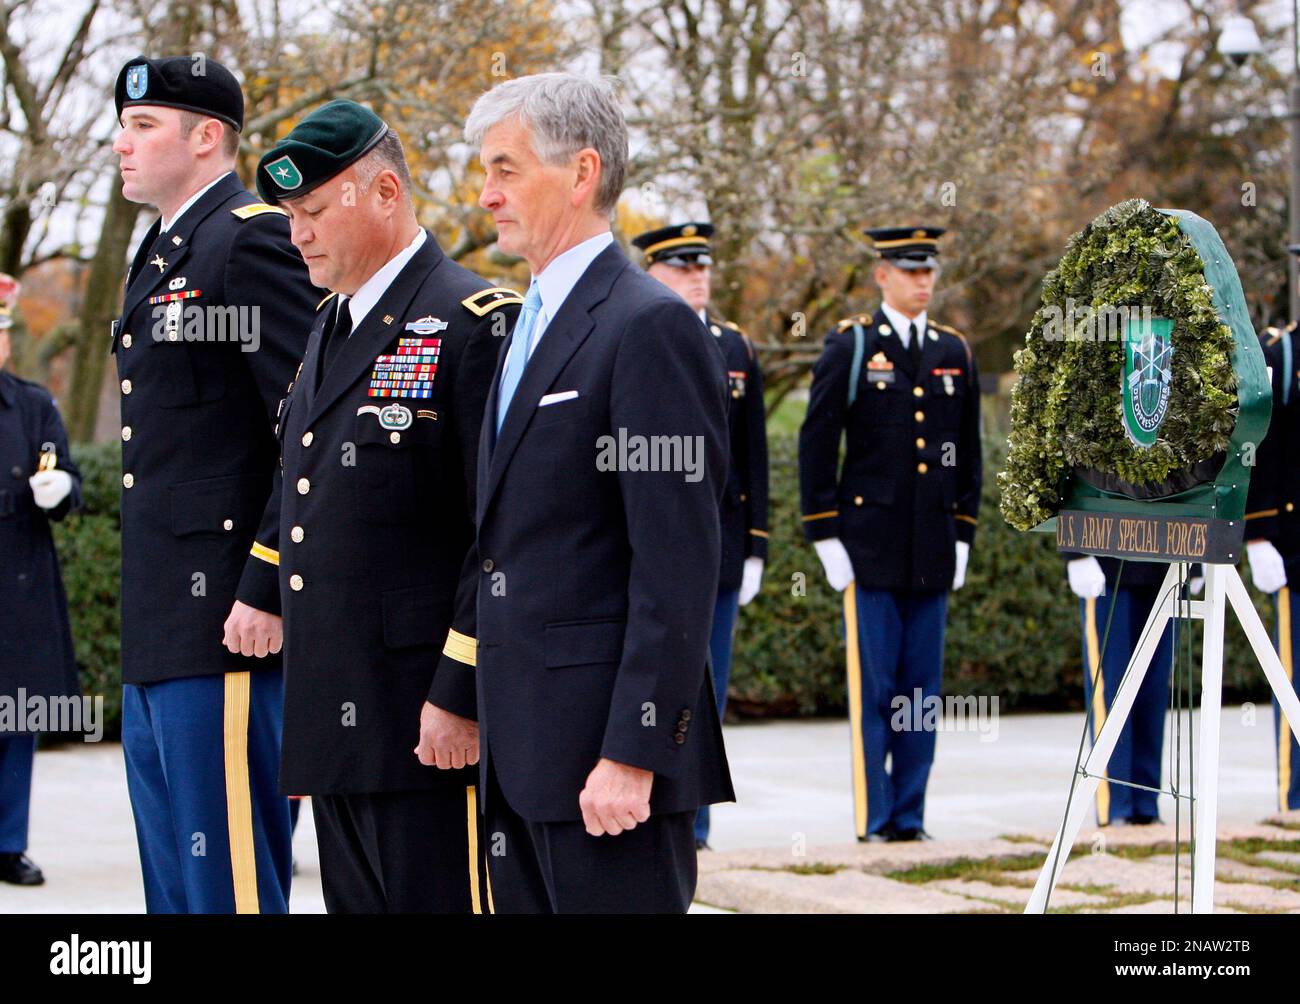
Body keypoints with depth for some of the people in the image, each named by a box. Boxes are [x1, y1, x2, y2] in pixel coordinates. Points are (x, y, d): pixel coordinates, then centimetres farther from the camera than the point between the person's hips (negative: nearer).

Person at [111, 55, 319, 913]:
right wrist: (145, 612, 21)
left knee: (230, 880, -7)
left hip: (227, 623, -10)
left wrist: (266, 591, -21)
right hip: (159, 631, 10)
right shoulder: (162, 256, 19)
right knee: (174, 879, 15)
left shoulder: (257, 240, -11)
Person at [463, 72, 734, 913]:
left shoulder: (650, 326, -12)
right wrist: (490, 717, 15)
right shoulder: (532, 323, 17)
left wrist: (632, 754, -21)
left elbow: (678, 564, -17)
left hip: (604, 745, -9)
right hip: (523, 747, 9)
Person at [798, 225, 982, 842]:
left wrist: (963, 536, 11)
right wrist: (825, 537, -7)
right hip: (870, 548, -4)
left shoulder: (954, 352, 12)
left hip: (932, 553, 4)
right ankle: (874, 817, 3)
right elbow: (815, 445, -2)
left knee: (922, 689, 6)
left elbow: (969, 452, 17)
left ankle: (910, 815, 12)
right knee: (872, 688, -3)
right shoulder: (851, 347, -1)